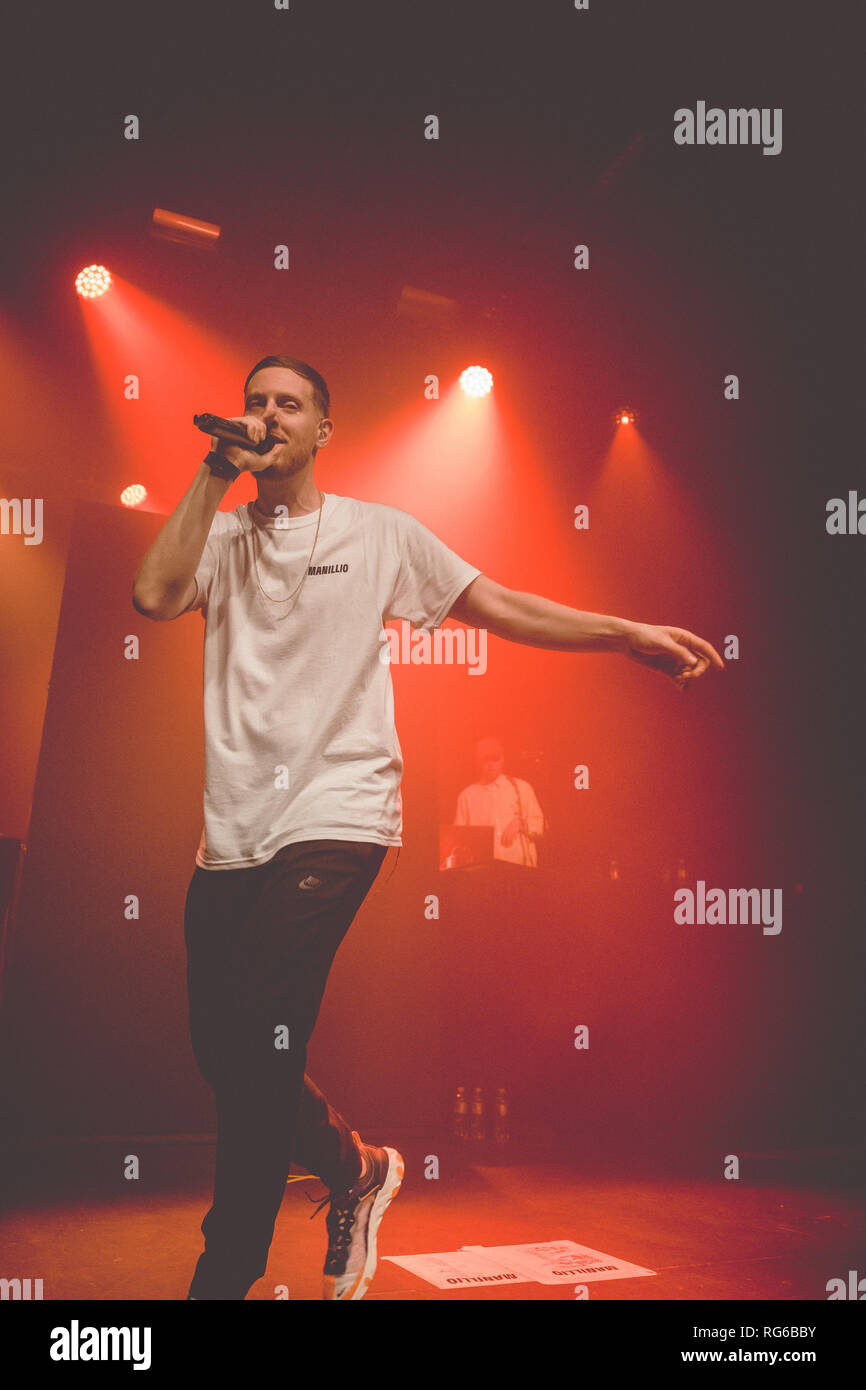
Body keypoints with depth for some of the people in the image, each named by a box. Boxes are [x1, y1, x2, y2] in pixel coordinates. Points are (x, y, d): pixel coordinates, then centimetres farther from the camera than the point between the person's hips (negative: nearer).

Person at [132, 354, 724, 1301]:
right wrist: (215, 474, -2)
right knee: (223, 1055, 7)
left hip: (333, 820, -4)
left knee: (258, 1052, -15)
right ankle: (355, 1172, 34)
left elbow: (500, 607, 8)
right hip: (230, 833, 4)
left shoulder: (378, 533, 9)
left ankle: (223, 1278, 7)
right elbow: (154, 596, -6)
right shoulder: (222, 538, 14)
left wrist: (632, 635, 0)